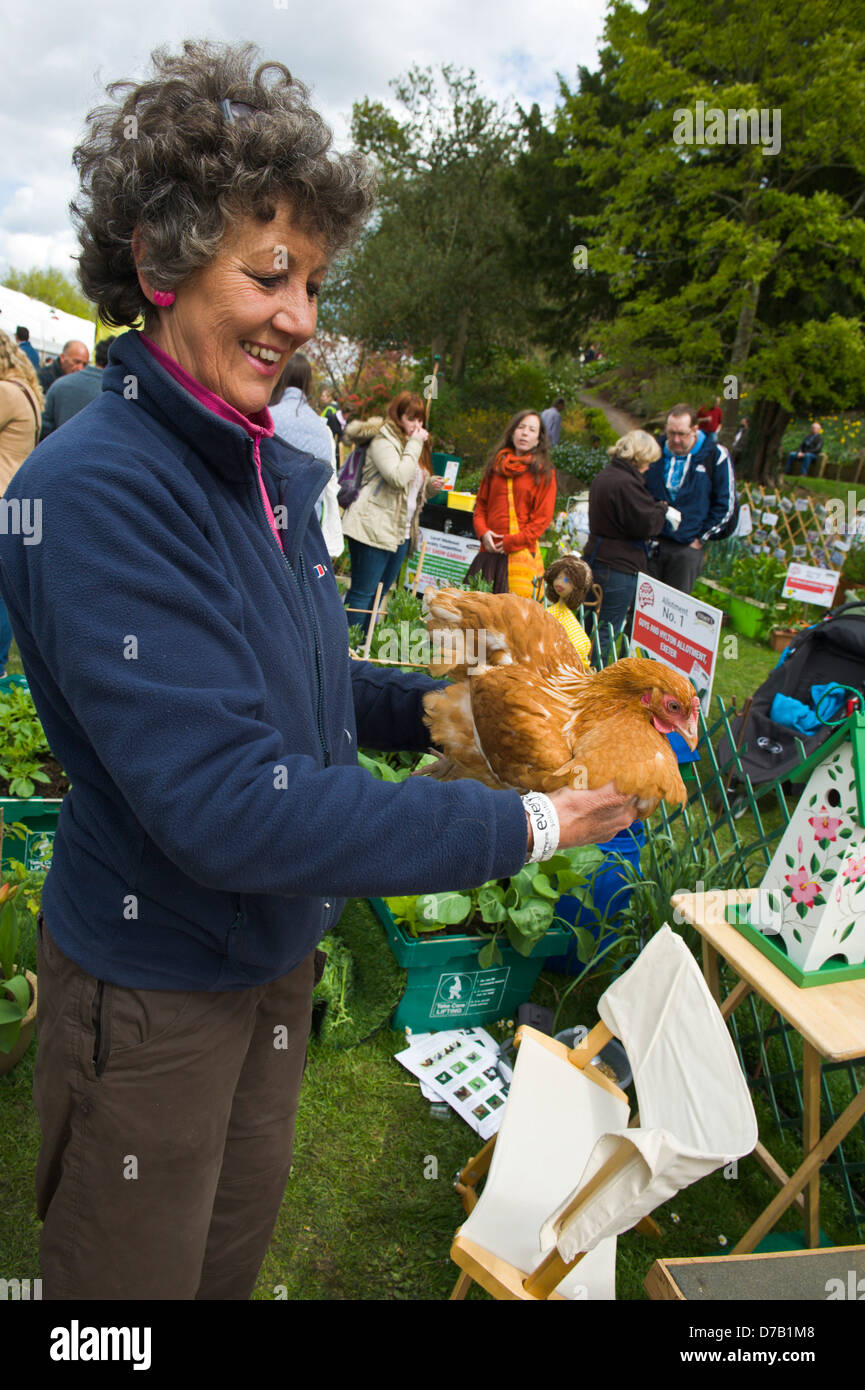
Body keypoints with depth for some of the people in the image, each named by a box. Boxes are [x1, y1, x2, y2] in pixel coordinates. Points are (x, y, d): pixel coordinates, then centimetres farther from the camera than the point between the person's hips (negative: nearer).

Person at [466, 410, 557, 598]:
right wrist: (483, 532, 0)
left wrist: (511, 541, -9)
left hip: (522, 553, -3)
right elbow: (481, 503, 19)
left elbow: (543, 518, -1)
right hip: (490, 550, 4)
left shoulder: (544, 472, 4)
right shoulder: (496, 464, 15)